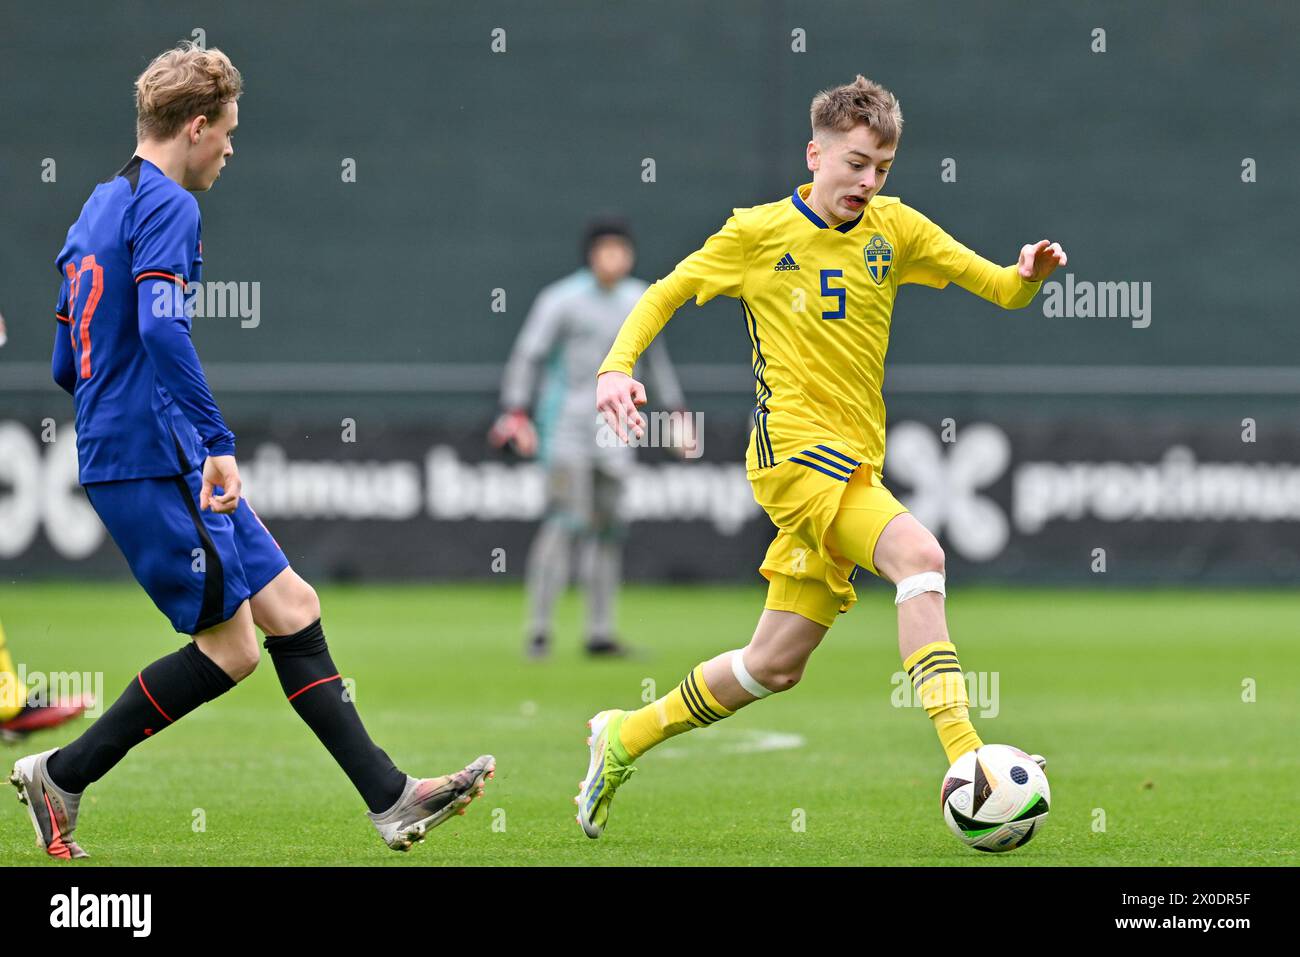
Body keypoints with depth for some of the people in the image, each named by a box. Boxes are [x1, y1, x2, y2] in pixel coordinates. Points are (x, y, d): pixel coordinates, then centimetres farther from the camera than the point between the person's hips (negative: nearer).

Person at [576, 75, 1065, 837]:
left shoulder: (894, 229, 11)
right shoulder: (760, 232, 1)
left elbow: (1000, 289, 10)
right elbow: (666, 293, 10)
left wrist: (1029, 275, -13)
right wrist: (617, 366, -6)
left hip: (857, 460, 6)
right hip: (794, 444, -6)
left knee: (777, 666, 8)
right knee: (918, 554, -30)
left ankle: (625, 738, 28)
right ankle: (963, 756, -37)